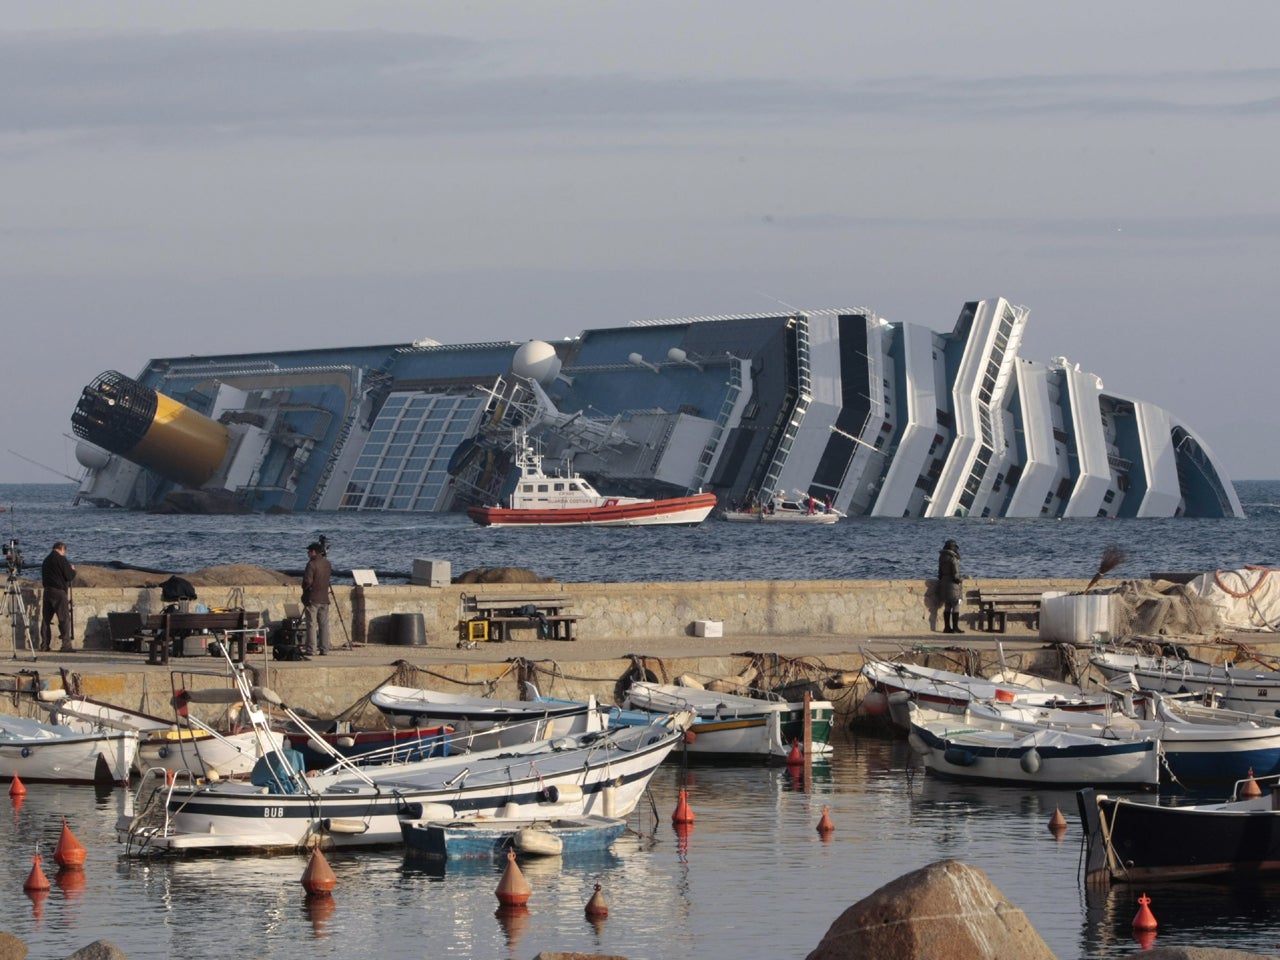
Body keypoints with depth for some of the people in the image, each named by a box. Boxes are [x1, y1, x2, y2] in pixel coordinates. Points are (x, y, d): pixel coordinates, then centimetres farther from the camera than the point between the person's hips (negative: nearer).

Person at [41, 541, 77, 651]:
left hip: (47, 591, 7)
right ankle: (66, 644, -10)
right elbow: (69, 576, -11)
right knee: (64, 618, -4)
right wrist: (73, 570, 10)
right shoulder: (61, 559, -8)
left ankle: (44, 644, 8)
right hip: (59, 592, -7)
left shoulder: (46, 560, 14)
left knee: (46, 618, 9)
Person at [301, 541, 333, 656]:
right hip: (324, 598, 6)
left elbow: (308, 581, -19)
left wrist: (304, 589, -1)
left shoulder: (312, 564, -14)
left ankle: (311, 649, -6)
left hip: (312, 599, -6)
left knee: (312, 624, -4)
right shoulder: (326, 564, 8)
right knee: (324, 624, 8)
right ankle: (324, 649, 7)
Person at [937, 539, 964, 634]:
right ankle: (955, 627, 0)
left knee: (947, 606, 13)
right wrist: (961, 579, 1)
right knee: (956, 607, 0)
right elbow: (955, 575, -18)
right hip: (952, 585, -7)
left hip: (943, 584, 7)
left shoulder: (942, 558, 7)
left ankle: (947, 627, 16)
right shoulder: (953, 559, -17)